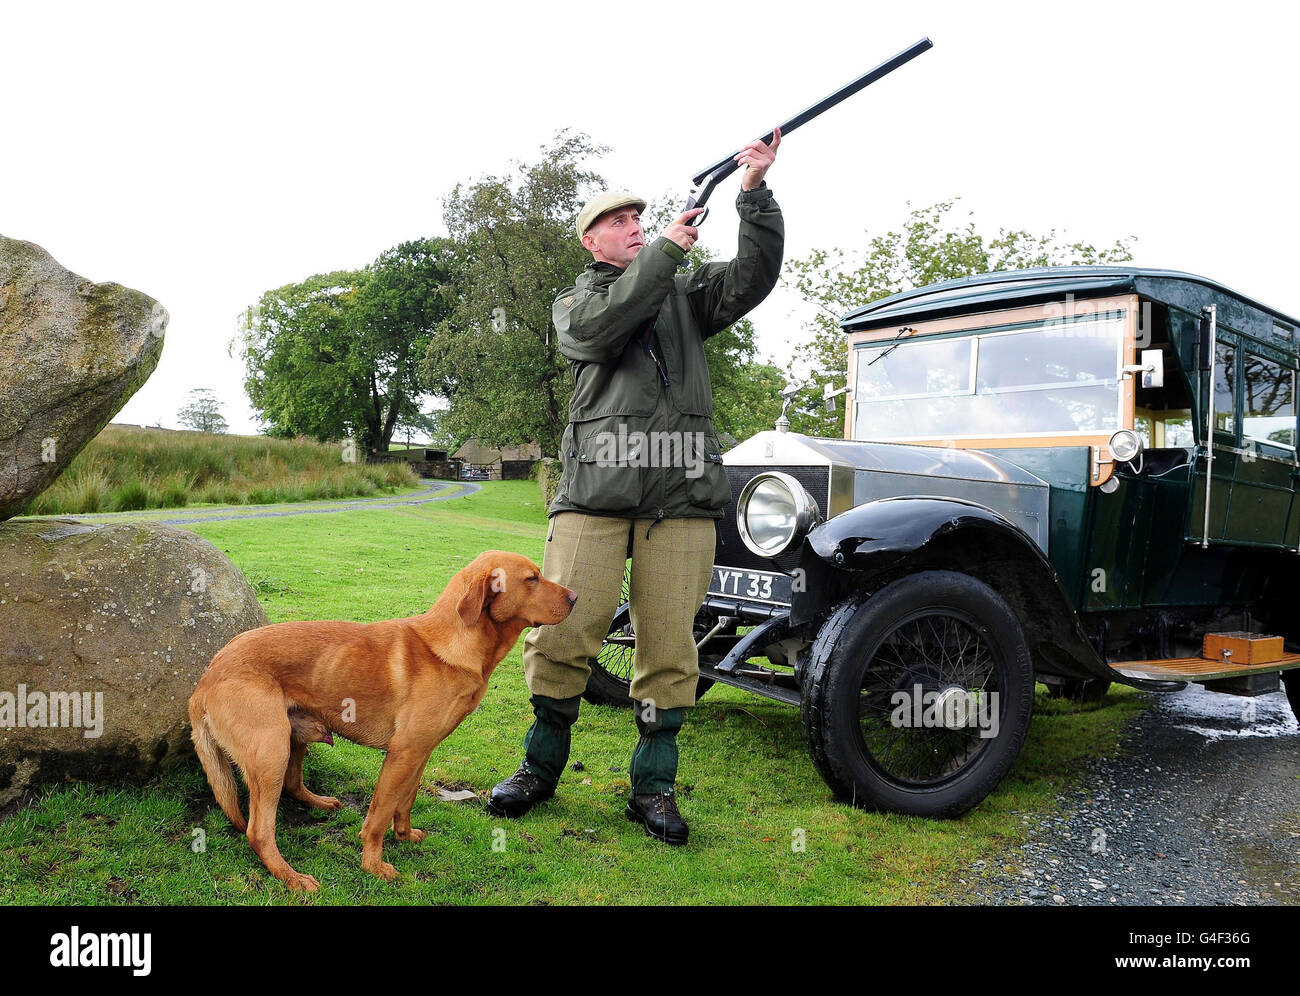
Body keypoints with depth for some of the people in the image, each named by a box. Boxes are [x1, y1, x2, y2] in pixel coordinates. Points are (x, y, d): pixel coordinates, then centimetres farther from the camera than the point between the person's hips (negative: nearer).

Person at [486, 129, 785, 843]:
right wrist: (663, 253, -8)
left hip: (681, 495, 2)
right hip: (596, 491, -1)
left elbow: (753, 278, 6)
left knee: (668, 649, 2)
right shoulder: (574, 302, 17)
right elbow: (595, 329, -7)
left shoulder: (685, 295, 22)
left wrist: (755, 193, -4)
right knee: (560, 636, -5)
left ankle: (652, 788, 16)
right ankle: (540, 769, 17)